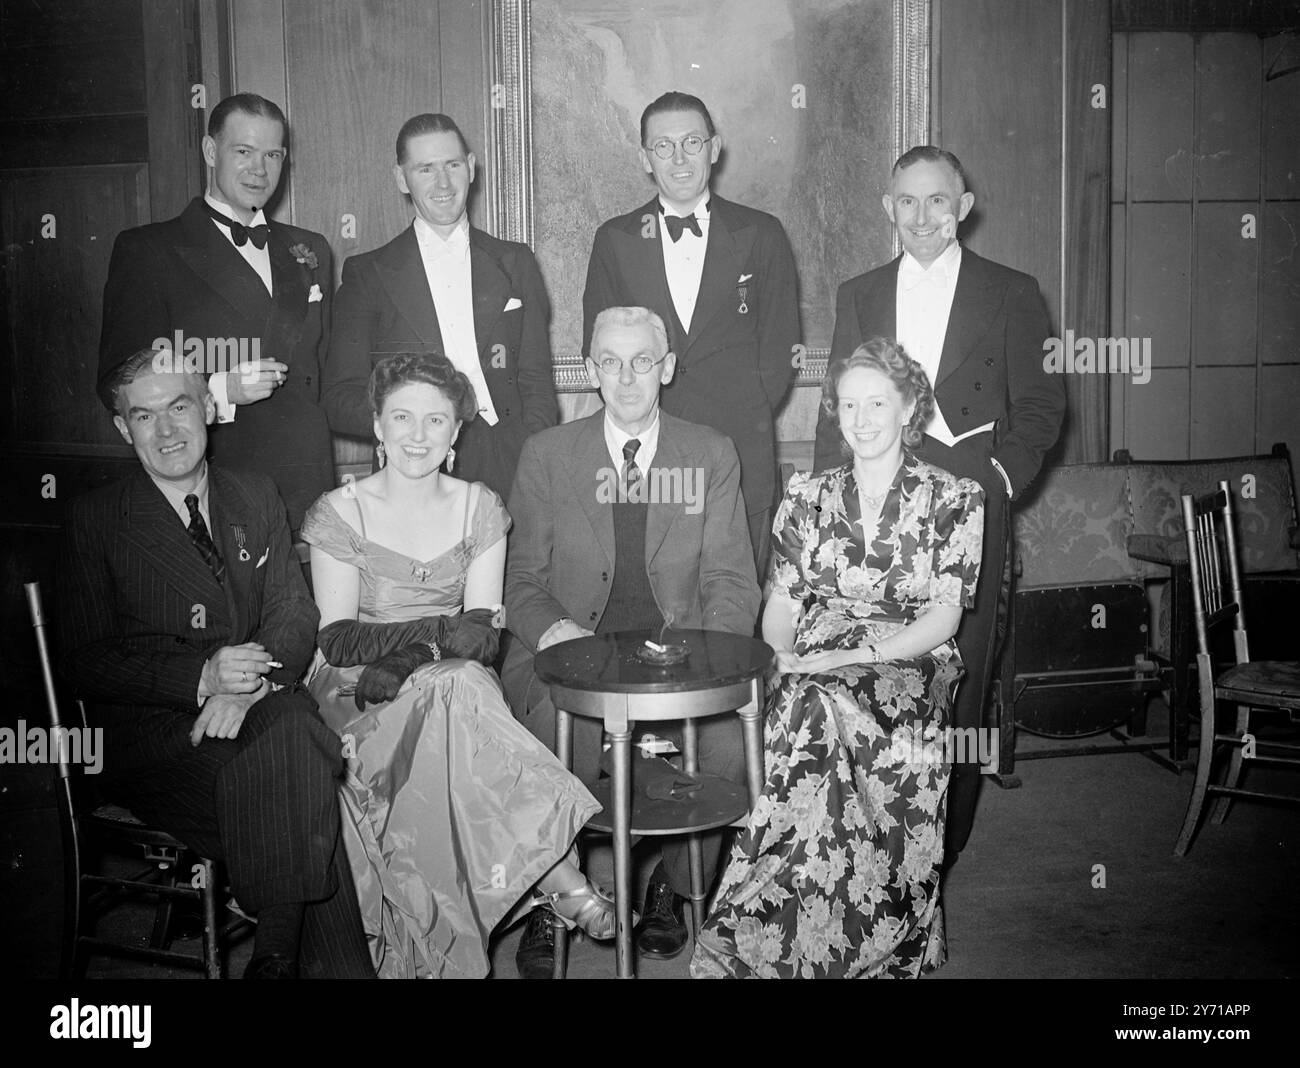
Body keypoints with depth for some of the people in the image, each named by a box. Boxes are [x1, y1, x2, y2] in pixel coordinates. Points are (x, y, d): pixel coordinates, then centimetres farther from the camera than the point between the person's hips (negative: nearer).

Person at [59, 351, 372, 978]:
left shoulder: (255, 497, 16)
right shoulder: (96, 518, 6)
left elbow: (294, 614, 7)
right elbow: (84, 663, -1)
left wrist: (249, 686, -15)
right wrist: (202, 677, -17)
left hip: (258, 710, 3)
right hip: (150, 734, -3)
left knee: (294, 728, -32)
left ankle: (277, 951, -24)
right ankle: (334, 962, -20)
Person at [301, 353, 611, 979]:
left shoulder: (479, 509, 8)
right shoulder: (339, 513, 2)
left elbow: (482, 633, -1)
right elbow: (337, 638, -6)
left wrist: (406, 659, -21)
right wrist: (437, 633, -20)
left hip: (454, 688, 2)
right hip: (361, 693, -2)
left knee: (455, 684, -35)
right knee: (455, 687, -35)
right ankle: (556, 874, -34)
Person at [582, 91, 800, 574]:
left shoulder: (761, 235, 6)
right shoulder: (614, 240, 9)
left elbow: (779, 348, 7)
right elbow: (599, 348, 10)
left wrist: (745, 423, -3)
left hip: (741, 460, 0)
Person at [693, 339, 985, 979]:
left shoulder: (954, 500, 10)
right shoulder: (806, 498, 18)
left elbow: (943, 615, -1)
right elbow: (780, 606, 13)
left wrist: (858, 656, -16)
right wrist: (788, 654, -10)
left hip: (910, 665, -2)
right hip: (812, 668, 2)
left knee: (820, 713, -36)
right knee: (812, 708, -36)